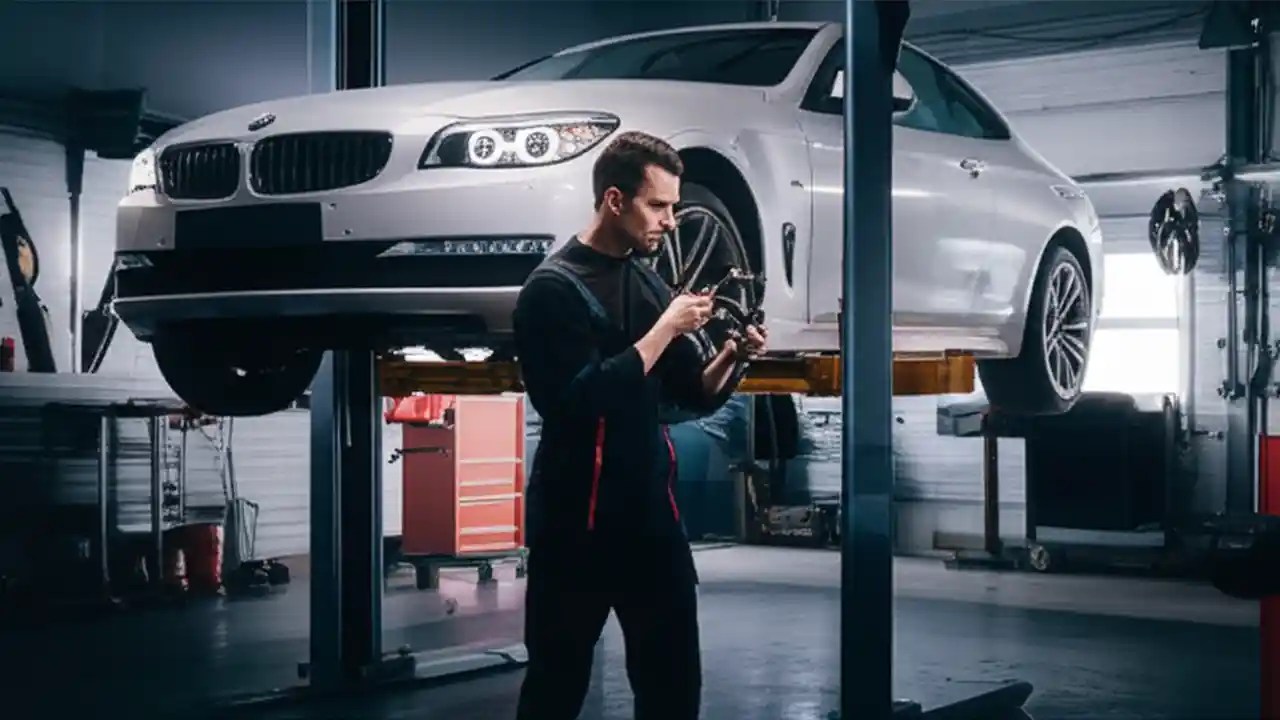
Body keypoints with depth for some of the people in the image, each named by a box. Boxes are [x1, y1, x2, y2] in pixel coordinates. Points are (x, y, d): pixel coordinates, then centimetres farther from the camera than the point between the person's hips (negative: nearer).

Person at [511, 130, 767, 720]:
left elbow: (696, 396, 13)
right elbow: (578, 401, -23)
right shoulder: (553, 288, -11)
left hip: (651, 514, 6)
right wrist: (666, 329, -19)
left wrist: (733, 356, -7)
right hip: (575, 521, -6)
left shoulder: (650, 283, 11)